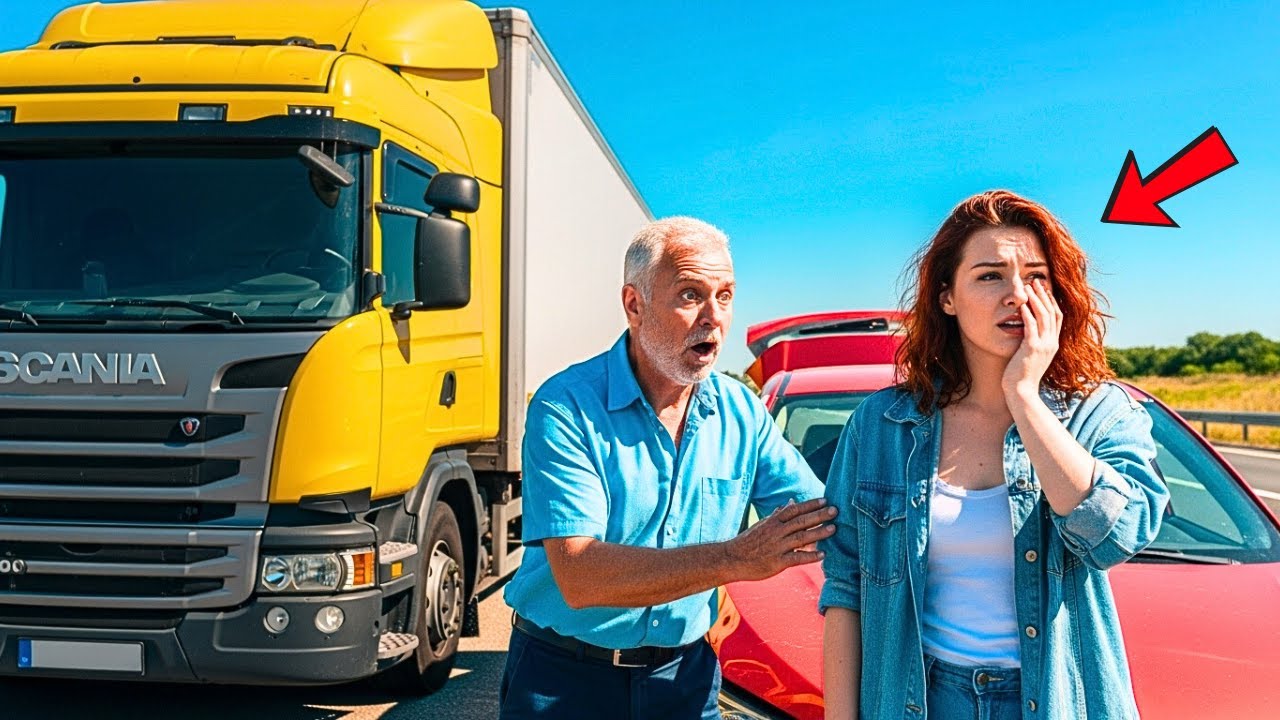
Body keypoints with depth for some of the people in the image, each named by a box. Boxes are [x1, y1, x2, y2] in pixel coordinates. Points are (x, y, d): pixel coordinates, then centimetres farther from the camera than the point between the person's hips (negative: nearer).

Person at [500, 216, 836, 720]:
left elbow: (828, 520, -3)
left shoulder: (741, 412, -3)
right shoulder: (566, 408, -18)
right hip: (566, 677, -3)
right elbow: (578, 578, -27)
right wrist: (735, 559, -33)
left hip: (683, 673, 4)